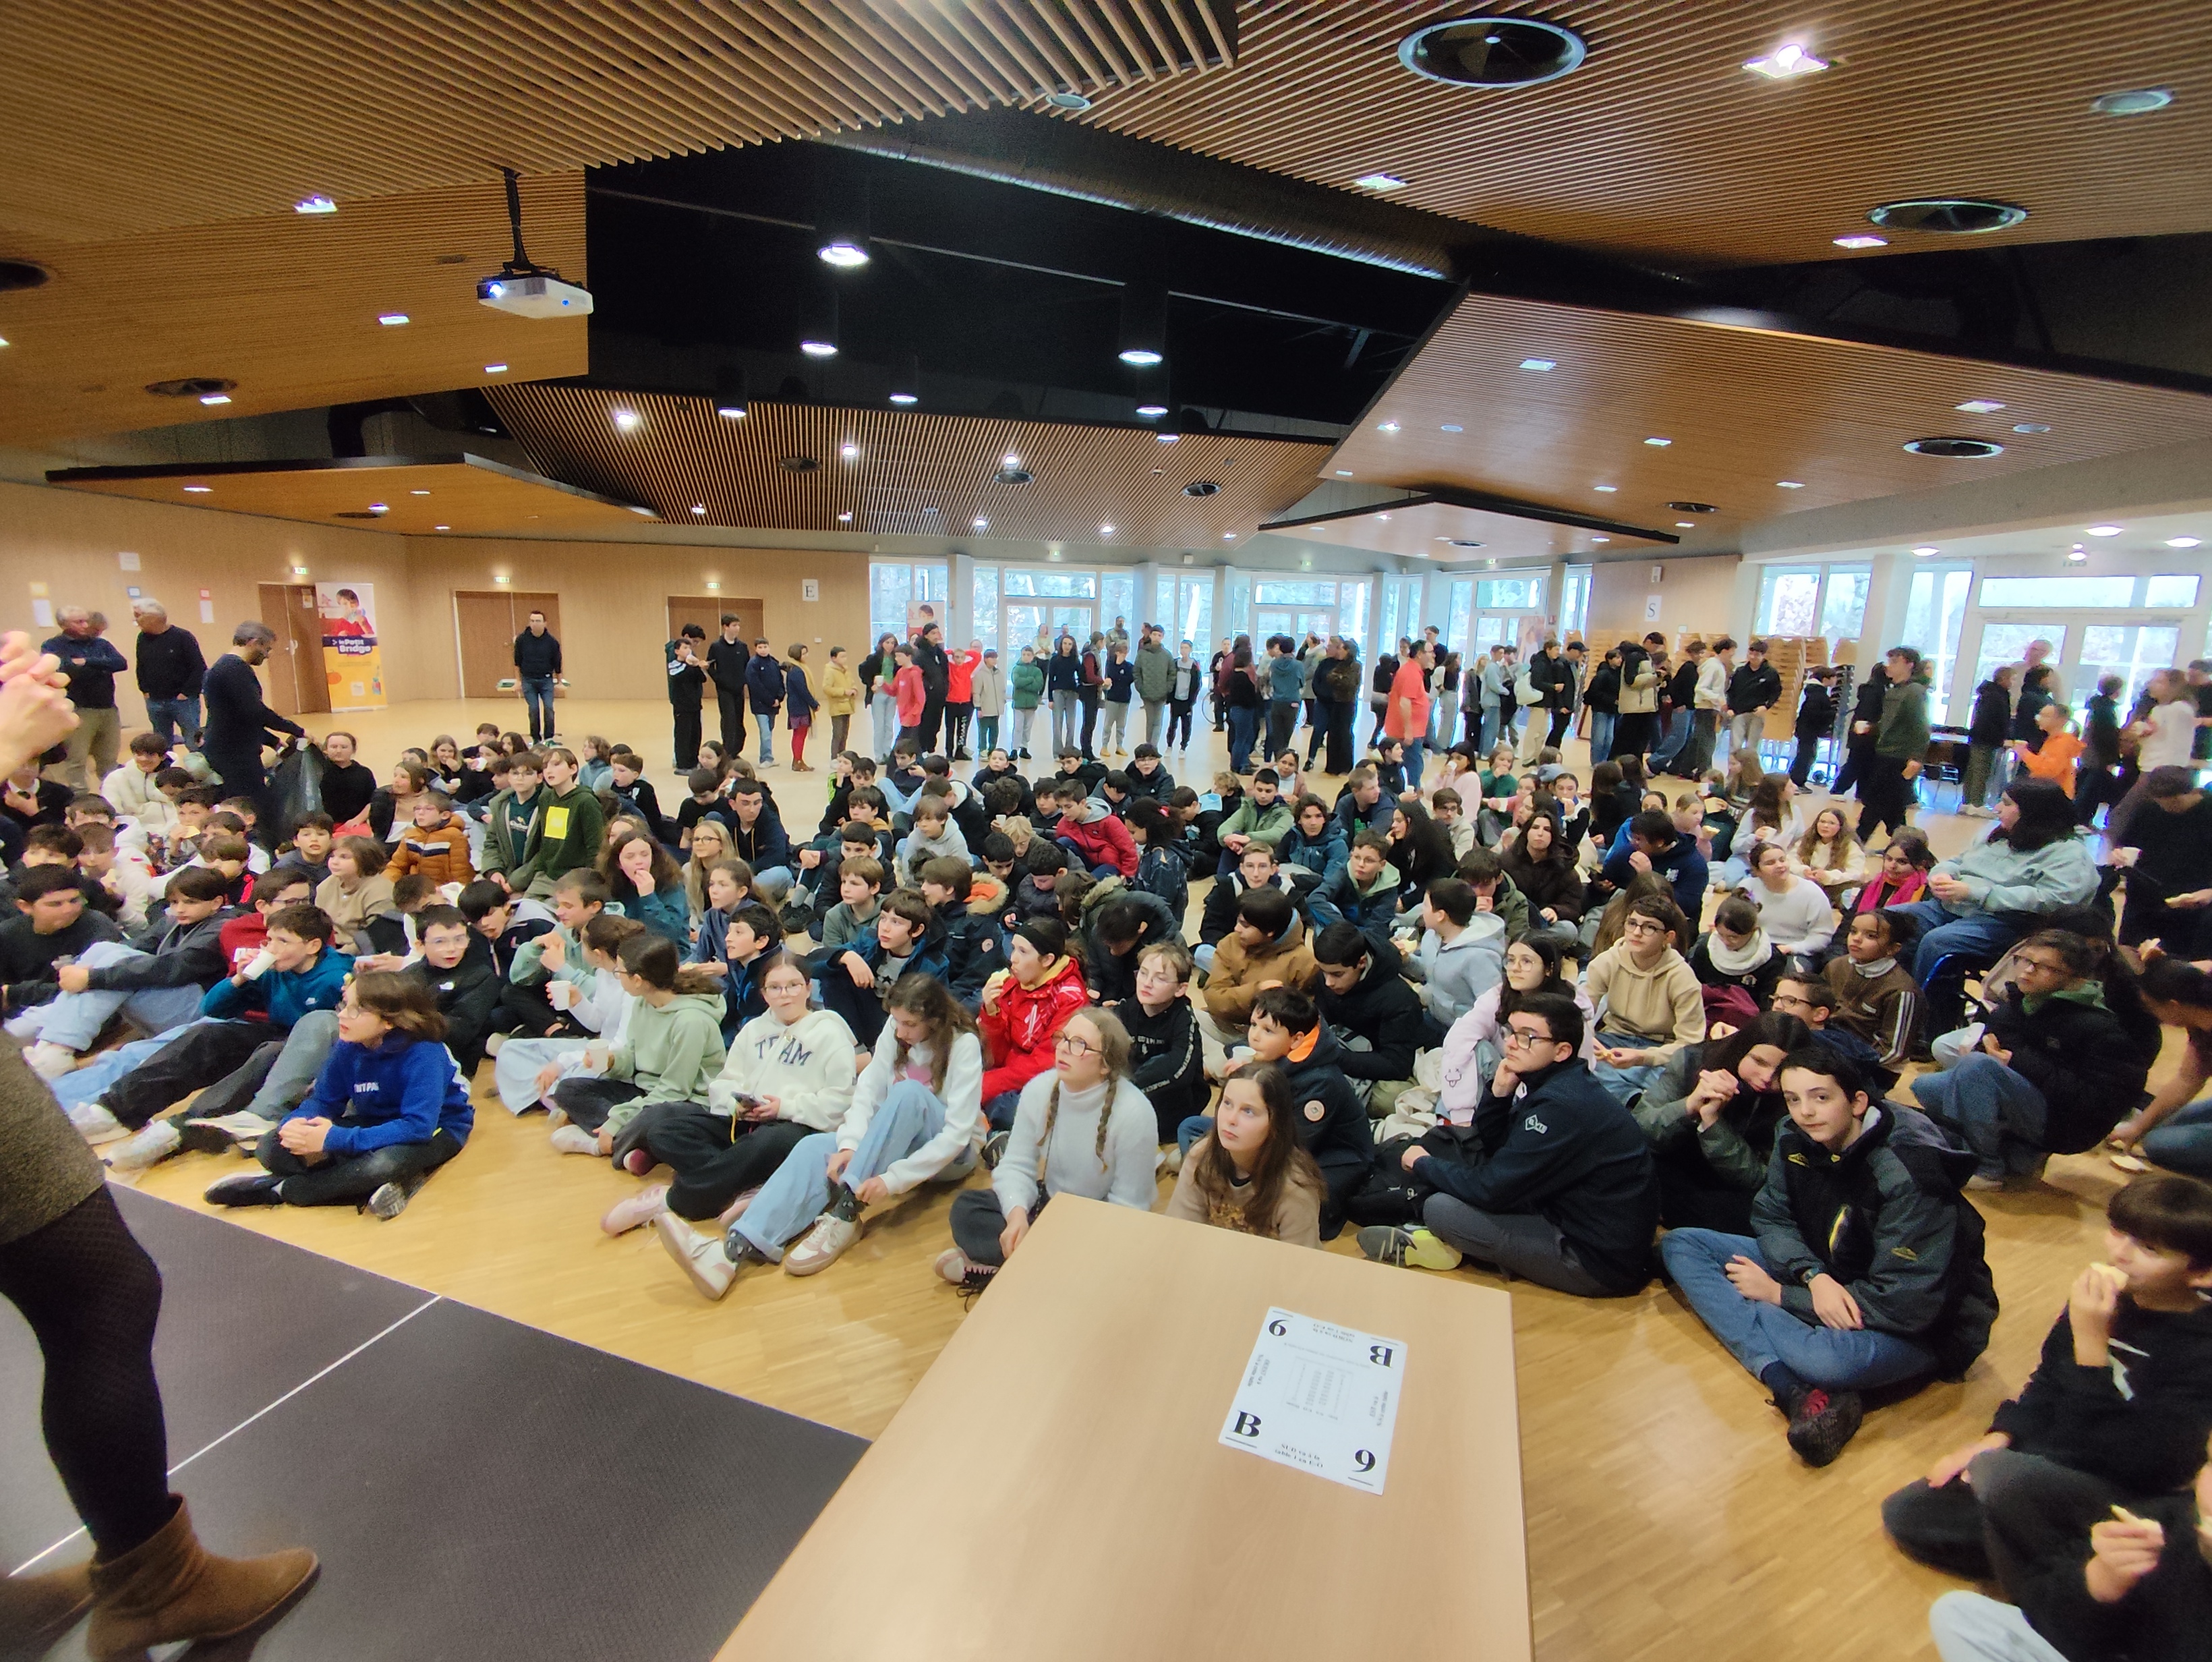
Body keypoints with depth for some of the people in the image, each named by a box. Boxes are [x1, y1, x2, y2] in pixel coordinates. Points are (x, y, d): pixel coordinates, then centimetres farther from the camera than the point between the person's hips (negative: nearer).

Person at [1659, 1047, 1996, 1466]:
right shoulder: (1796, 1142, -7)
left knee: (1832, 1361, -44)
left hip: (1922, 1326, -8)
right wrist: (1814, 1276, -21)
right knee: (1680, 1244, -8)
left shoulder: (1908, 1176, -26)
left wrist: (1778, 1294, -19)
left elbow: (1905, 1304, -26)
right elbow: (1770, 1218, 2)